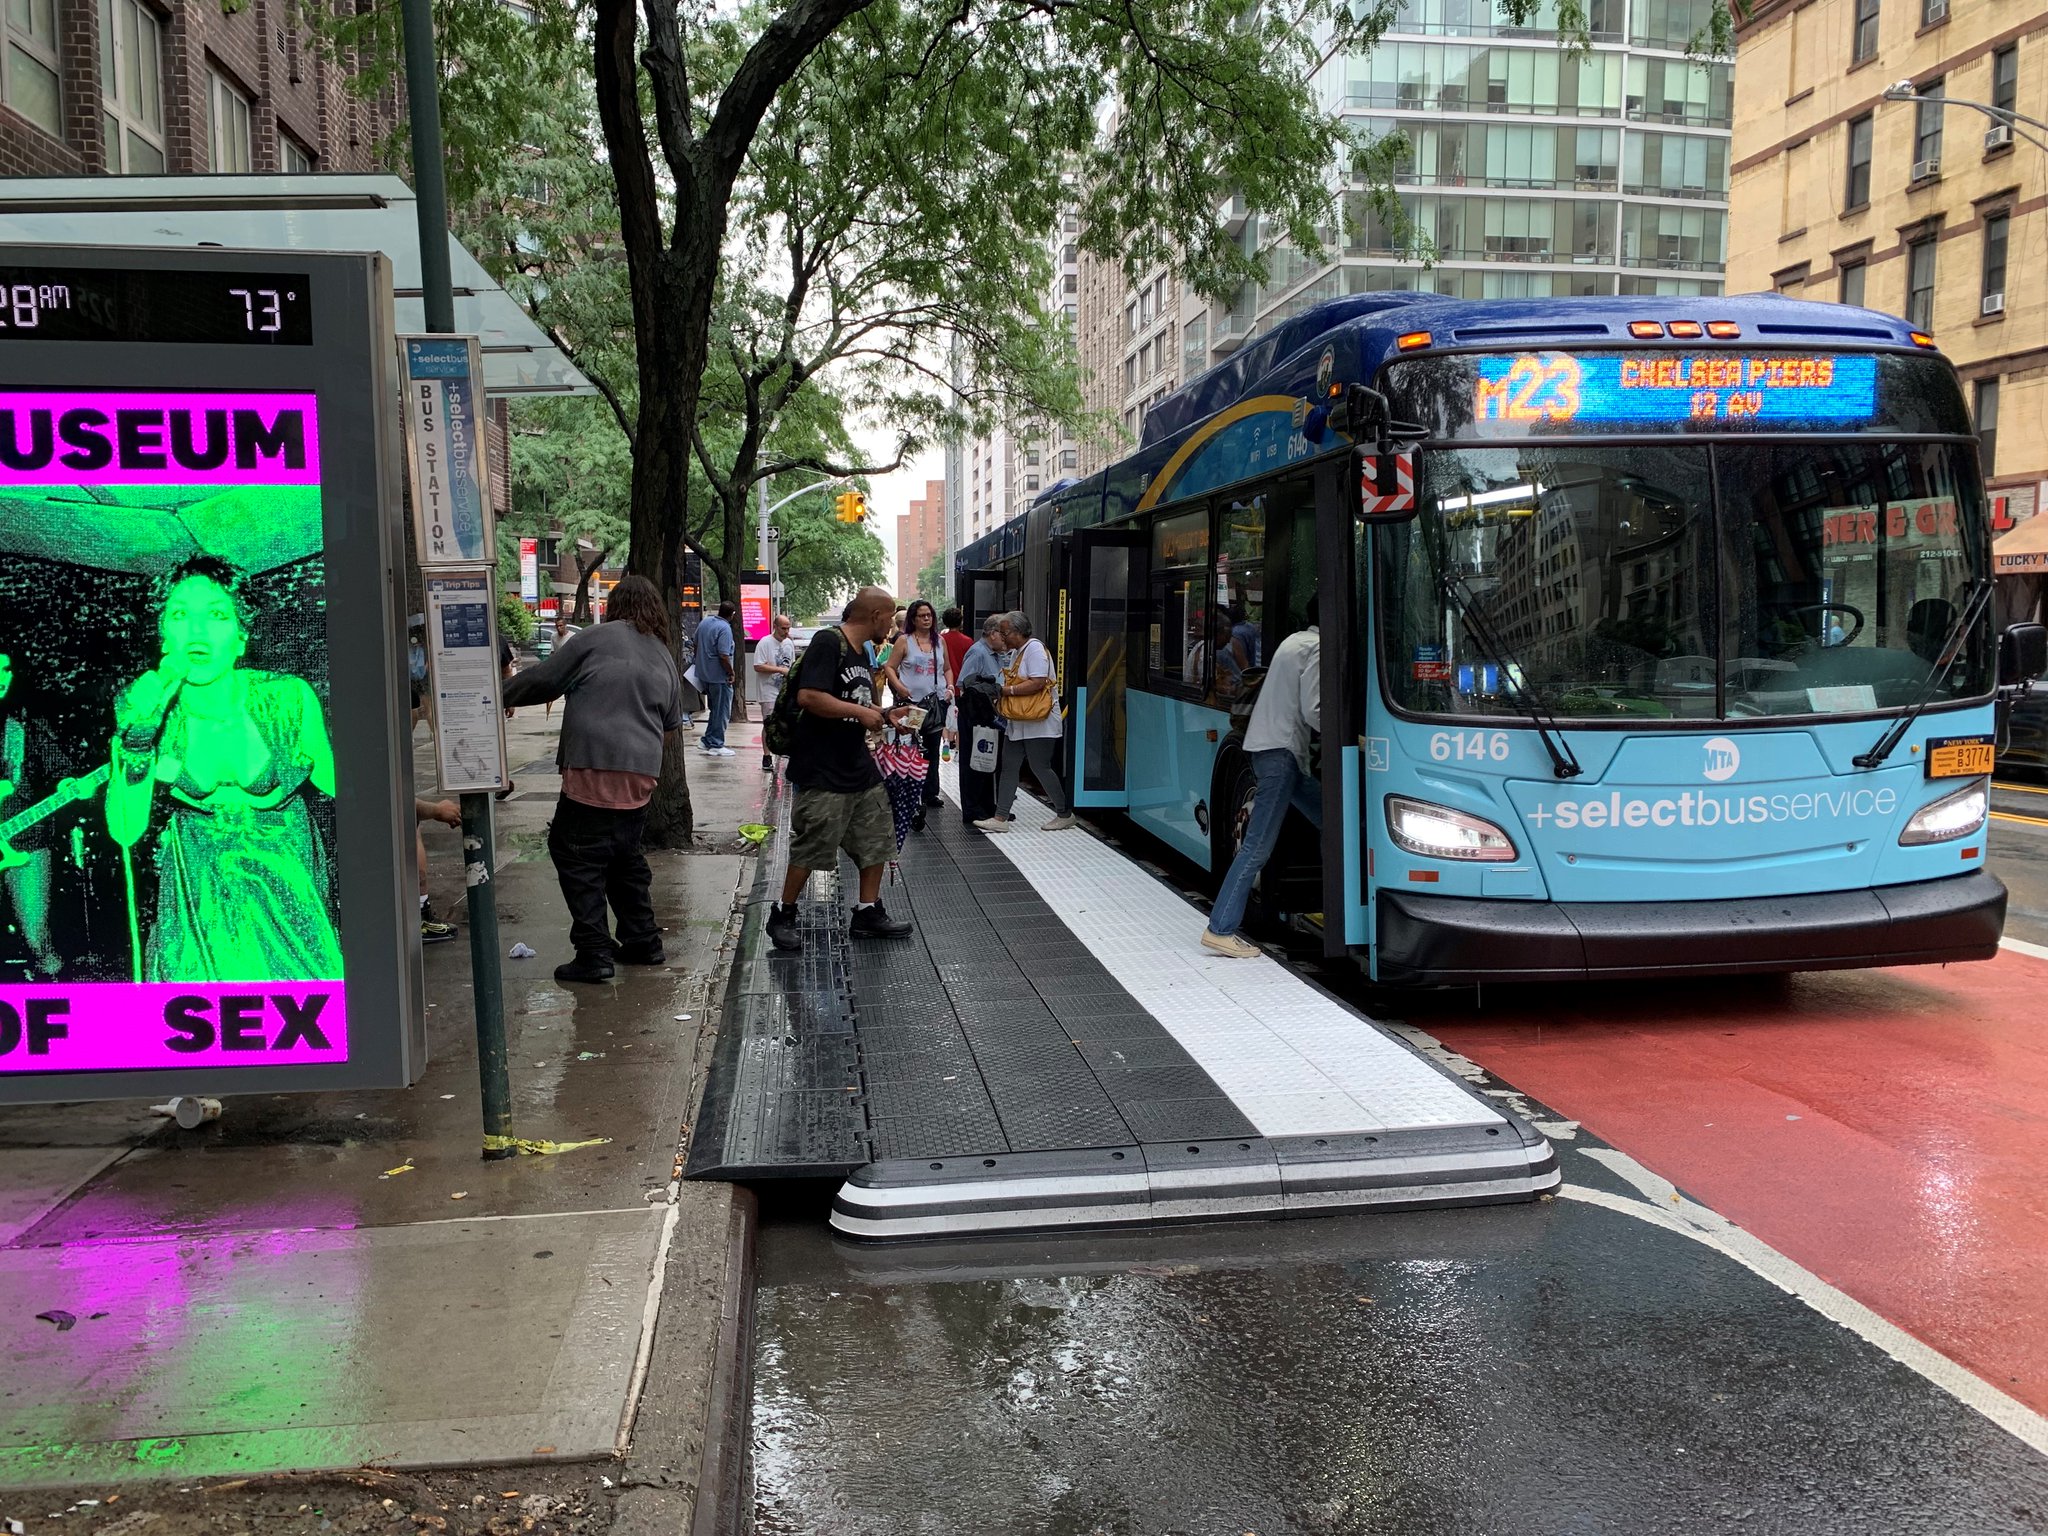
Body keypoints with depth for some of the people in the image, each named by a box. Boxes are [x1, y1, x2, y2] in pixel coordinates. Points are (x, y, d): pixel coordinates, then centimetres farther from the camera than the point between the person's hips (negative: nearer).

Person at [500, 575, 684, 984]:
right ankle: (643, 942, 26)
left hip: (593, 770, -7)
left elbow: (544, 679, 3)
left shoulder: (598, 639, -2)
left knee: (579, 860, 0)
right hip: (641, 776, 7)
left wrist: (503, 695, 19)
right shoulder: (665, 659, 16)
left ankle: (593, 954, -2)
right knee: (625, 857, 21)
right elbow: (672, 726, 22)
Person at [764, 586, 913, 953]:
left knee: (877, 840, 11)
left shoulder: (863, 652, 14)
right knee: (810, 849, -1)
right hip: (823, 771, -9)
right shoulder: (828, 643, -15)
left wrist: (885, 715, 7)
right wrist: (861, 712, -20)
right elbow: (809, 696, -26)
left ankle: (868, 913, 22)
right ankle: (783, 916, 14)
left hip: (859, 765, 9)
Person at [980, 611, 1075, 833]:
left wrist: (1007, 690, -19)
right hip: (1017, 723, 9)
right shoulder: (1015, 652, 15)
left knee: (1040, 768, -2)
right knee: (1009, 767, 5)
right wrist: (1001, 697, 4)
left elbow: (1037, 683, -24)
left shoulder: (1035, 648, -14)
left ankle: (1065, 814, 13)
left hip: (1039, 723, -9)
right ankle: (1000, 818, 6)